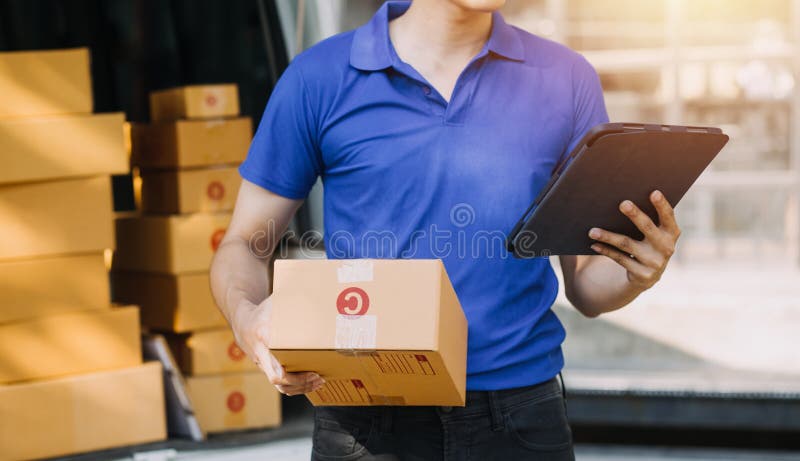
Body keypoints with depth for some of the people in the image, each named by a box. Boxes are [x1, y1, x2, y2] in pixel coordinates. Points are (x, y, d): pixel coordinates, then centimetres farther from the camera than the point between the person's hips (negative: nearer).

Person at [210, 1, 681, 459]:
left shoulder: (567, 78, 4)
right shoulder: (320, 77, 0)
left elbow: (586, 285, 8)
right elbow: (245, 245, 4)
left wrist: (637, 274, -16)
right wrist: (246, 317, -19)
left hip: (519, 419, 1)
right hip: (366, 423, -1)